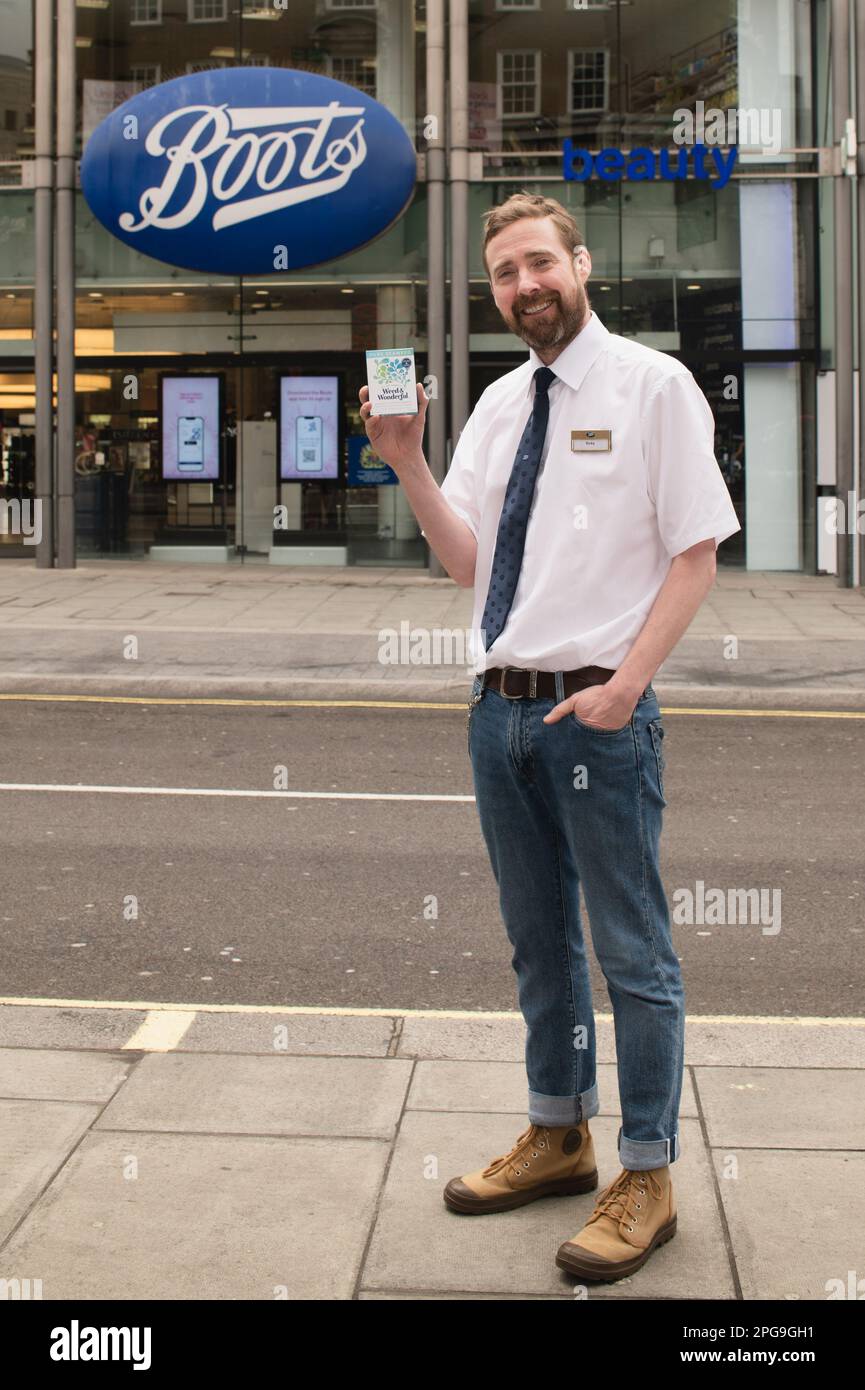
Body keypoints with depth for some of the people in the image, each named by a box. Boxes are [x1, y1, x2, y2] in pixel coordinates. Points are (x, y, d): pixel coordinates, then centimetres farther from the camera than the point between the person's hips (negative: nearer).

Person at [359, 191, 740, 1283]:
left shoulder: (652, 385, -5)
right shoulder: (498, 404, 12)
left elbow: (696, 553, -8)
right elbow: (467, 562, 11)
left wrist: (628, 681, -18)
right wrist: (409, 465, -3)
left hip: (598, 710, -6)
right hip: (502, 703, 6)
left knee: (631, 951, 2)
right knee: (538, 939, 17)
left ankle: (647, 1177, 17)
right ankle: (558, 1139, 34)